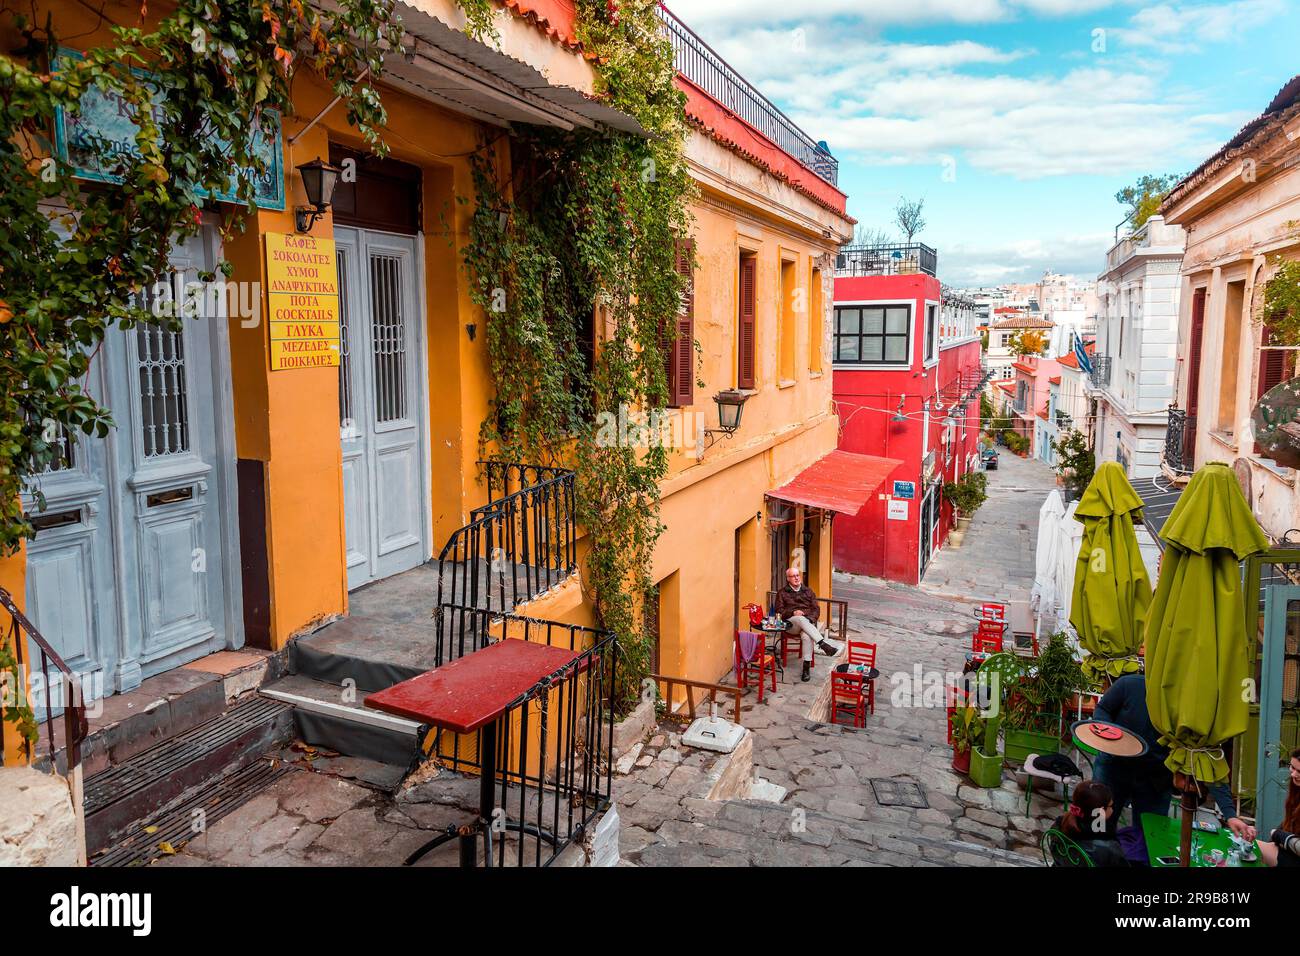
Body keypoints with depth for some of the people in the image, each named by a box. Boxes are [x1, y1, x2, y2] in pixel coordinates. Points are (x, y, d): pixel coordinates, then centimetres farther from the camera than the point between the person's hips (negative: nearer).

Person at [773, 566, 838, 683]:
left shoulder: (808, 591, 23)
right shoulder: (782, 593, 17)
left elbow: (816, 609, 14)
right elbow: (779, 610, 6)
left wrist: (811, 618, -8)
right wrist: (793, 612, -11)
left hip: (808, 622, 1)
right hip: (790, 623, -1)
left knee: (807, 636, -36)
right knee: (801, 619, -39)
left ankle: (806, 668, -36)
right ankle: (823, 644, -49)